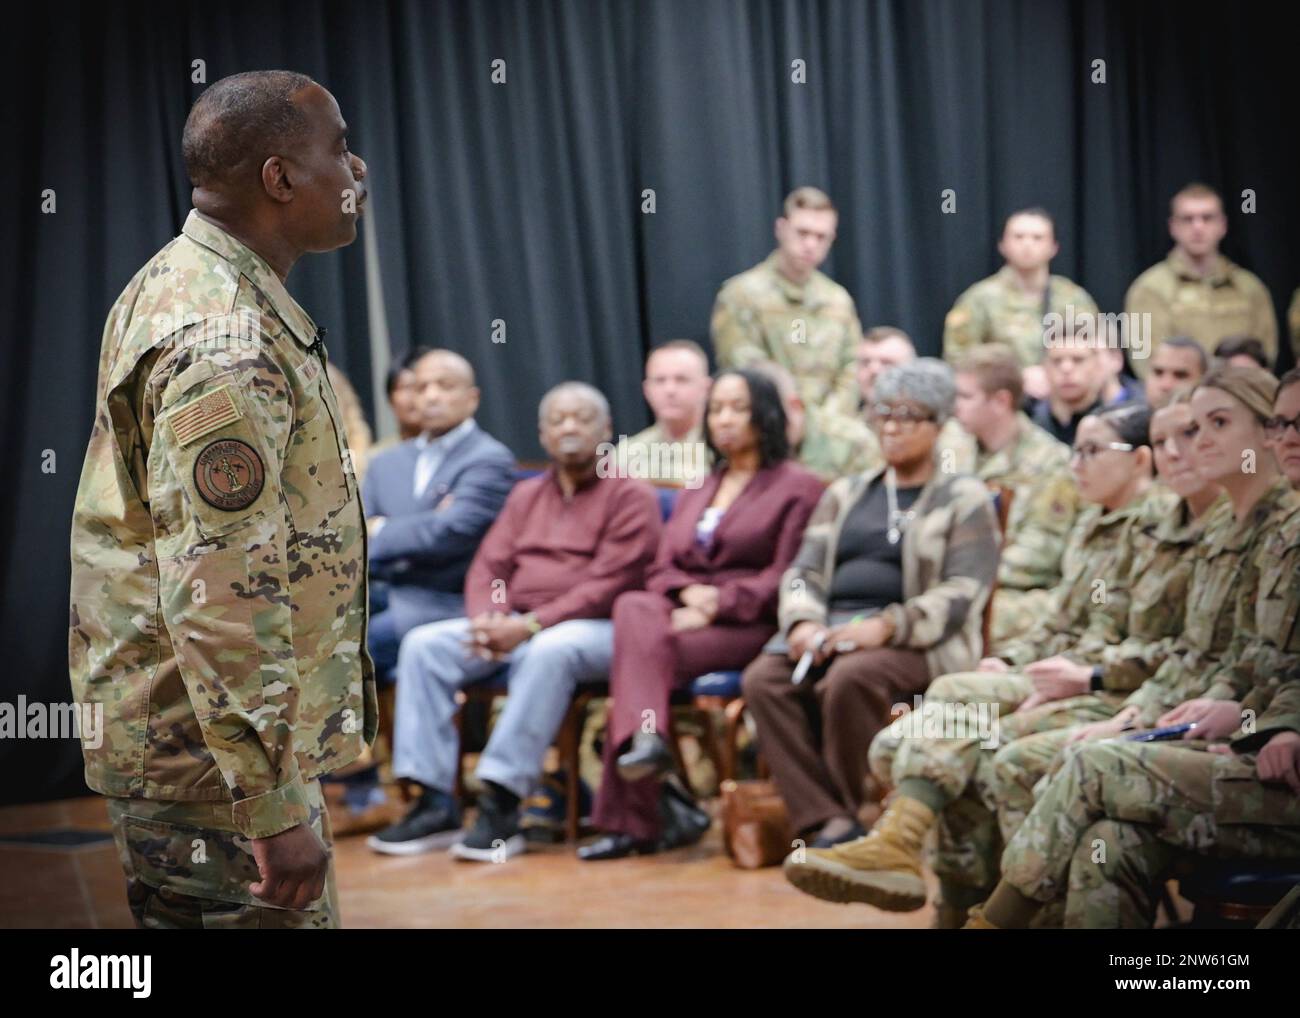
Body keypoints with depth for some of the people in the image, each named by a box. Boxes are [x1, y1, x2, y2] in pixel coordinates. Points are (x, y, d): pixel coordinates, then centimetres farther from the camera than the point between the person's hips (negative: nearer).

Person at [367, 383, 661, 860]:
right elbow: (488, 566, 13)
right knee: (423, 644, -15)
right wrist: (487, 620, -10)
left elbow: (608, 584, -11)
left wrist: (530, 625, -20)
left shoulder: (630, 495, -1)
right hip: (515, 627, 6)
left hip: (596, 629, -6)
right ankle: (435, 804, -19)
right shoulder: (526, 495, 20)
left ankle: (501, 806, -38)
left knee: (549, 651, -40)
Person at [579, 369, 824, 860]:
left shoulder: (796, 486, 6)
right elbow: (662, 568, 17)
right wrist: (690, 593, -6)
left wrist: (717, 606, -16)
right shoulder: (695, 492, 27)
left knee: (638, 654, -27)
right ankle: (645, 737, -41)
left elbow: (786, 577, -5)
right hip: (684, 613, 6)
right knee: (634, 608, -29)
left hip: (749, 628, -6)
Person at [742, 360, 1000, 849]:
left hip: (915, 640, -5)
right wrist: (803, 622, -7)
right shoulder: (846, 494, 24)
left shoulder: (963, 498, 7)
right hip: (830, 627, 5)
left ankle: (849, 813, -19)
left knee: (849, 678, -37)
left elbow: (961, 594, -6)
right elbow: (805, 570, 16)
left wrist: (886, 627, -20)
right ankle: (827, 821, -31)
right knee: (763, 679, -26)